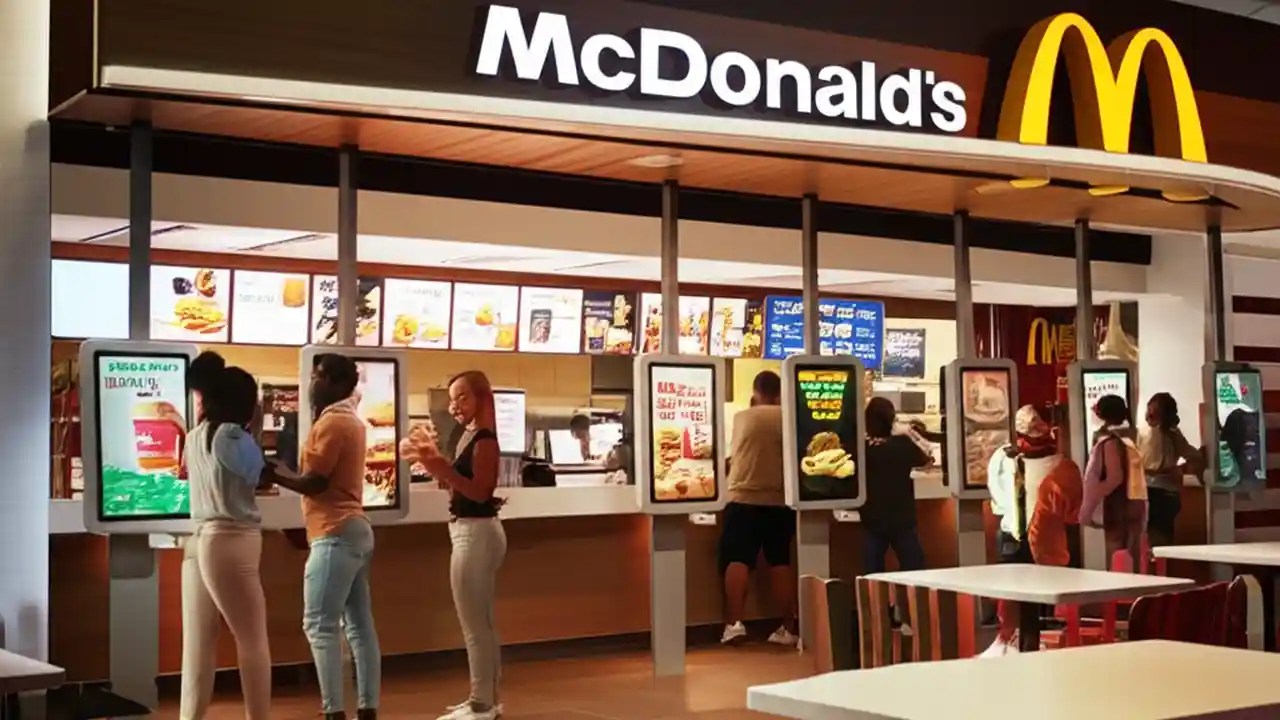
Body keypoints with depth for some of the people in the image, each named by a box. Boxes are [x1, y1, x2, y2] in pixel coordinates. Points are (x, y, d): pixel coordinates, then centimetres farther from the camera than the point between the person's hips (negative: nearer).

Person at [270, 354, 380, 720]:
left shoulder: (331, 422, -11)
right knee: (359, 624, 7)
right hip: (353, 530, 10)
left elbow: (314, 482, -14)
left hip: (336, 535, -10)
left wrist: (273, 472, -5)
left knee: (319, 625, -9)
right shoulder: (350, 419, 20)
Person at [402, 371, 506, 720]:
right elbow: (457, 484, 15)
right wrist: (434, 461, 6)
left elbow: (480, 491, -24)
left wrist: (440, 466, -29)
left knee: (473, 625, -6)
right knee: (482, 623, 15)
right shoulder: (471, 436, 14)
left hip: (474, 532, -11)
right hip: (475, 531, 11)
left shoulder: (485, 439, -16)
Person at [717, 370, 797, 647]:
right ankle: (788, 628, 7)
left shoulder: (741, 417, 3)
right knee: (780, 563, 7)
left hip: (744, 499, -1)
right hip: (780, 501, 1)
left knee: (738, 561, 1)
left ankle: (735, 623, -11)